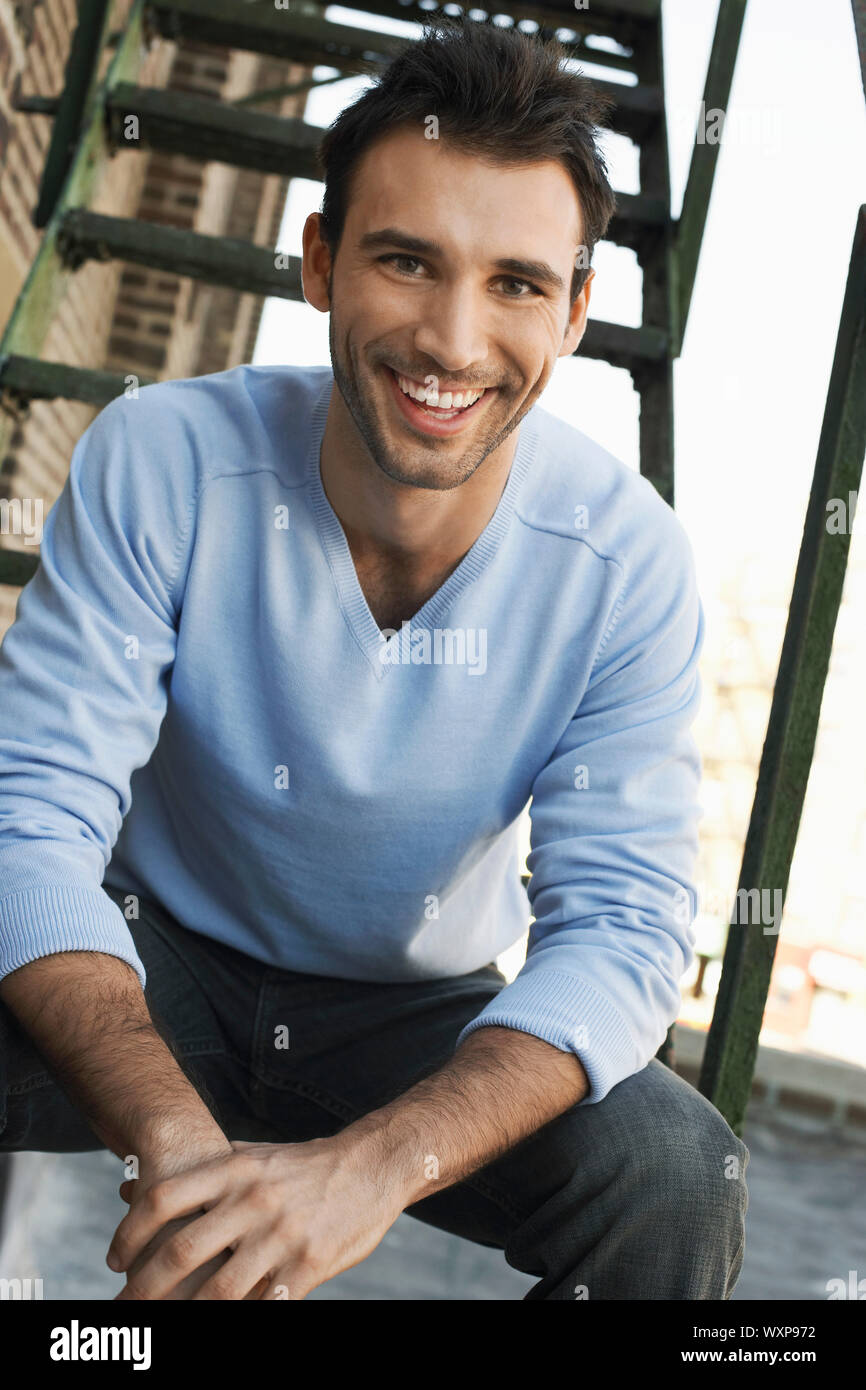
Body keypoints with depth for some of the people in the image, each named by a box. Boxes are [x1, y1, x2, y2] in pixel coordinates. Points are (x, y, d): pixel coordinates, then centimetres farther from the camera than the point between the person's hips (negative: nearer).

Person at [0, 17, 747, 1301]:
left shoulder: (627, 561, -17)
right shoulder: (161, 462, -19)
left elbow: (619, 926, -20)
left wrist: (369, 1168, -39)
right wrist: (177, 1138, -40)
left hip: (420, 1018, 1)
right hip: (160, 963, -1)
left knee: (678, 1176, -25)